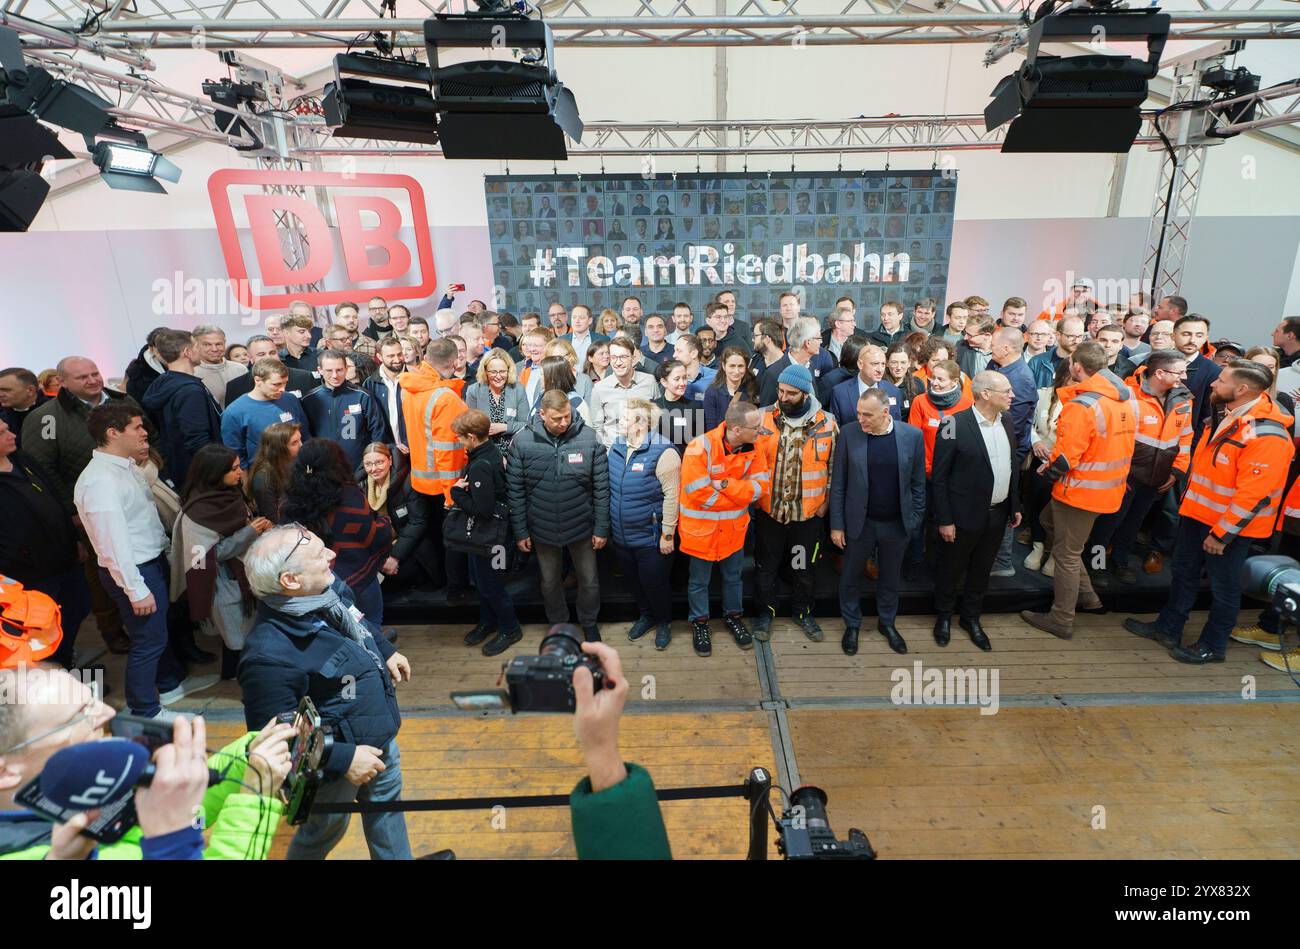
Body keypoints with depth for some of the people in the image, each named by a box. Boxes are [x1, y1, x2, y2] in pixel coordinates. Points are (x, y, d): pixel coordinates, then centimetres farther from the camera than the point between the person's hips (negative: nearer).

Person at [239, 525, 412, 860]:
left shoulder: (329, 587, -15)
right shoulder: (270, 654, -39)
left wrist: (386, 650, 13)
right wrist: (342, 759, -26)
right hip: (337, 758, -7)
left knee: (386, 801, 30)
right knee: (326, 830, 23)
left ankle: (396, 857, 55)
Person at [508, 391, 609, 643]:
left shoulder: (589, 438, -15)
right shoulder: (522, 442, -12)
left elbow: (601, 488, -8)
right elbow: (515, 490, -5)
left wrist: (602, 528, -6)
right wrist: (520, 532, -3)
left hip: (582, 527, -1)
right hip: (542, 529, 1)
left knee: (589, 580, 15)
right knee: (549, 582, 20)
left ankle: (589, 623, 42)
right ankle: (558, 624, 45)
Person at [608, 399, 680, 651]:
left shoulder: (663, 452, -20)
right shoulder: (616, 447, 1)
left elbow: (671, 496, -19)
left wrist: (667, 534, -18)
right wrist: (608, 525, 13)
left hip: (651, 537, -6)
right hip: (621, 535, 6)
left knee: (655, 583, 10)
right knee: (635, 580, 22)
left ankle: (664, 622, 36)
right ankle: (646, 615, 47)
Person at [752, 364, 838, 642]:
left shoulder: (827, 423, -7)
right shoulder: (764, 420, -7)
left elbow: (835, 466, 1)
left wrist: (825, 503, -1)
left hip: (809, 512, 0)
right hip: (769, 509, 0)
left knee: (805, 567, 16)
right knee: (766, 565, 13)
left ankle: (803, 611, 38)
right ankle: (764, 612, 34)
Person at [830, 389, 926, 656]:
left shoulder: (912, 435, -9)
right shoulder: (848, 434, -11)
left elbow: (918, 482, 0)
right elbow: (838, 483, -6)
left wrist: (916, 520, -1)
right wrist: (837, 524, -6)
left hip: (897, 524, 1)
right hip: (859, 522, -1)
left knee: (890, 578, 19)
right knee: (851, 577, 14)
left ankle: (887, 623, 42)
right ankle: (852, 625, 36)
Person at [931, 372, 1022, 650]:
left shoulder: (1007, 420, 0)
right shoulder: (956, 425, -20)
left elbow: (1013, 466, 11)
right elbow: (939, 477, -15)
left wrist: (1015, 506, 12)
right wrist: (944, 520, -14)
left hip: (998, 514, 6)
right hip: (964, 515, -5)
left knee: (982, 571, 20)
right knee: (952, 570, 14)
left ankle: (970, 617, 41)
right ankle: (944, 616, 37)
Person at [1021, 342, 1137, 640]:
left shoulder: (1081, 405, -24)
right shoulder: (1127, 398, 2)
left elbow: (1065, 458, -25)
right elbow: (1119, 444, 11)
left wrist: (1049, 469, -5)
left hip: (1080, 491, -8)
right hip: (1110, 488, 8)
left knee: (1066, 555, 5)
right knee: (1050, 521, 25)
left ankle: (1061, 620, 20)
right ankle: (1086, 596, 30)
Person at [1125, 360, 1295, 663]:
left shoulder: (1267, 435, -26)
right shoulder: (1228, 417, 3)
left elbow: (1253, 494, -27)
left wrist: (1222, 533, -22)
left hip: (1230, 525, -9)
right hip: (1198, 513, 9)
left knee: (1223, 586, 9)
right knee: (1184, 572, 19)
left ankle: (1212, 646, 26)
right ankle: (1168, 627, 35)